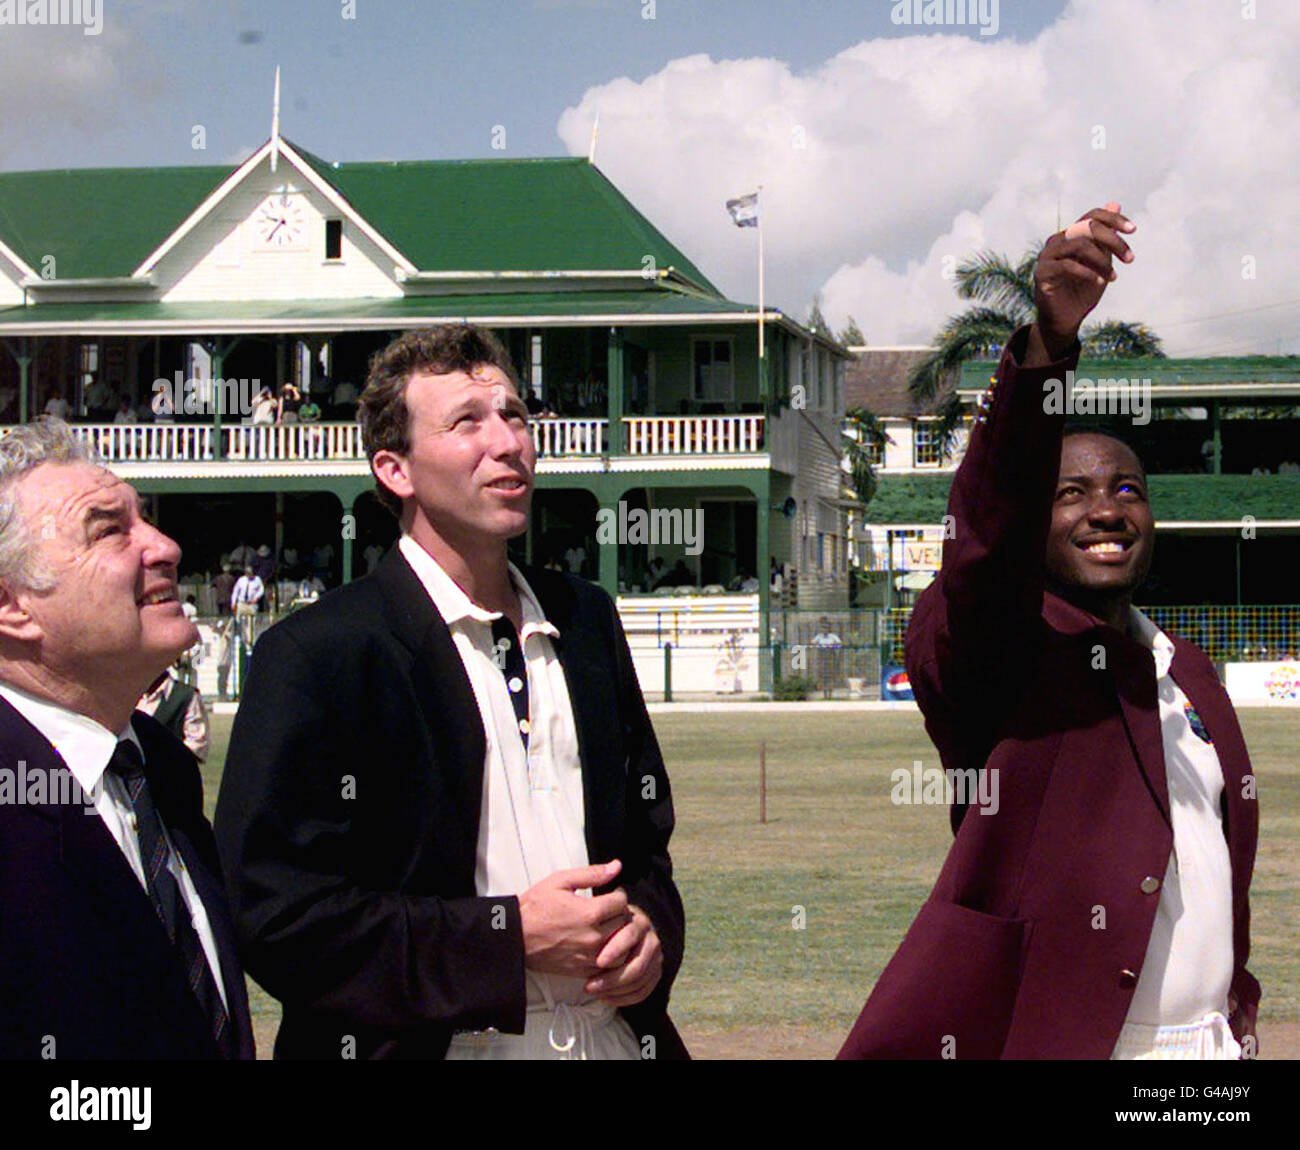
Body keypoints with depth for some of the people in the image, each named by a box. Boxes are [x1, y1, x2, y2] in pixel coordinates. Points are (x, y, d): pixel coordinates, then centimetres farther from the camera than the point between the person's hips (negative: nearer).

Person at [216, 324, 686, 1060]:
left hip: (617, 1038, 5)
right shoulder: (316, 654, -12)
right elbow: (275, 914, -17)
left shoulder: (588, 620, 7)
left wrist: (648, 924, -4)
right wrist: (510, 936, -20)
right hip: (445, 1048, -5)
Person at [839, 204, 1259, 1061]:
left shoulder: (1189, 670, 16)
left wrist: (1239, 1013, 16)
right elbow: (990, 519, -25)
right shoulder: (995, 645, -5)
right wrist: (1050, 340, -37)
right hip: (1055, 1035, -6)